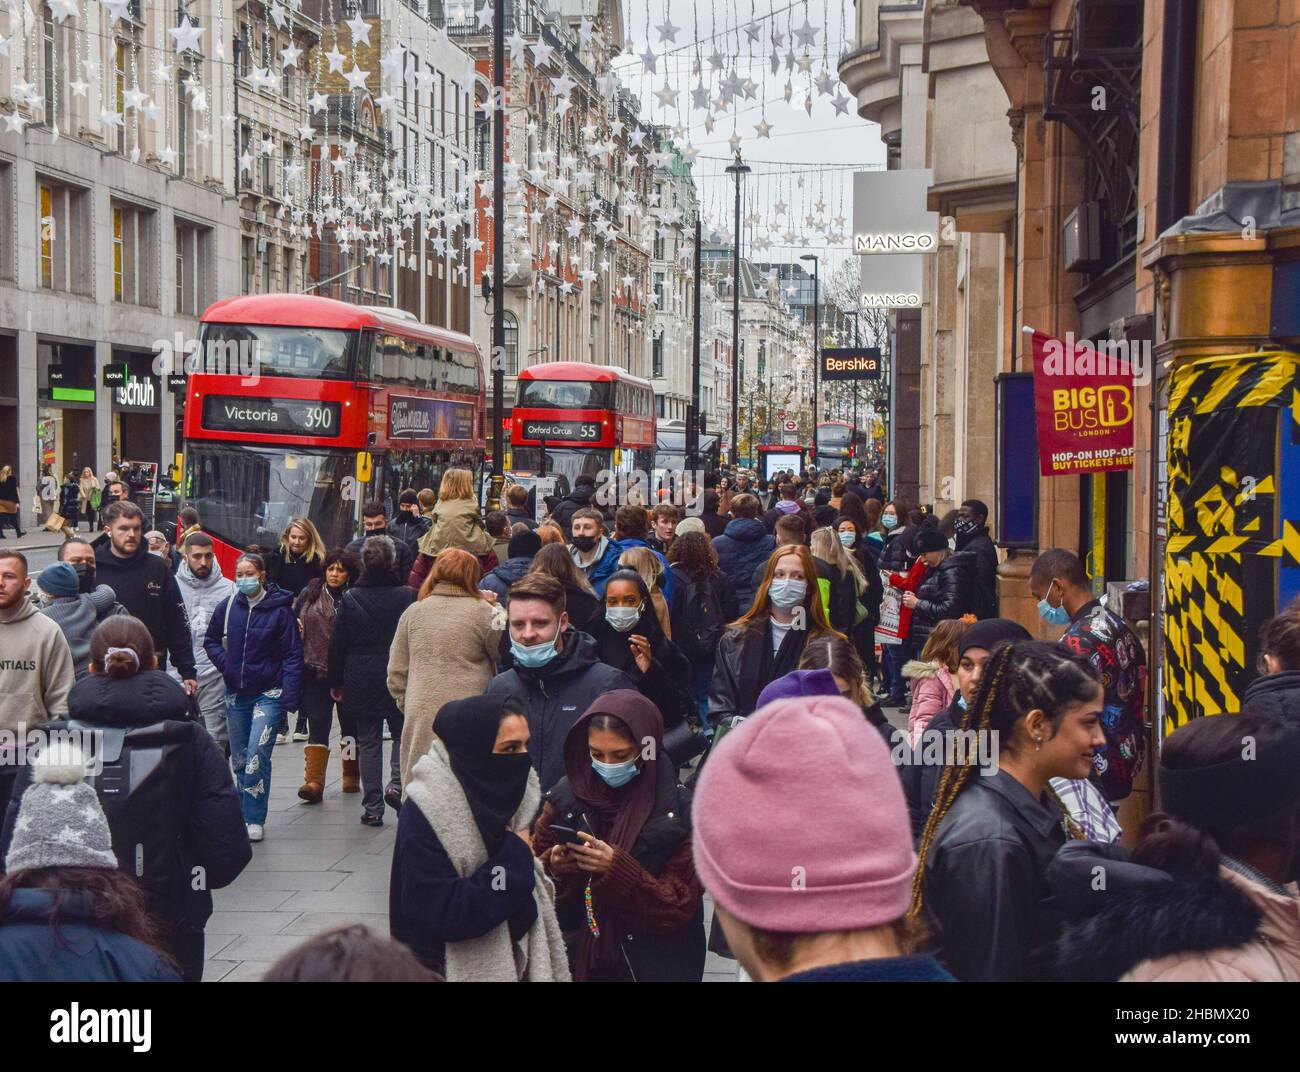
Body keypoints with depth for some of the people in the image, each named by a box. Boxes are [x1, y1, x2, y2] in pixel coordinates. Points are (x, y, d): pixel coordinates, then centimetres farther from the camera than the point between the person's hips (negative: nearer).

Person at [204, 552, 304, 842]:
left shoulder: (279, 609, -8)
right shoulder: (228, 606, 2)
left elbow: (292, 655, -8)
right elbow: (211, 639, 16)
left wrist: (291, 696, -14)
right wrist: (224, 664, -2)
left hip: (269, 694, -4)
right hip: (236, 693, 4)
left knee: (257, 756, -13)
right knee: (239, 758, 12)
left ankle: (254, 819, -5)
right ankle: (243, 814, 26)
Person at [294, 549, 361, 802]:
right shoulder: (310, 593, 5)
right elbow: (293, 617, 19)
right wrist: (296, 626, -1)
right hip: (316, 672, 1)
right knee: (317, 727, -5)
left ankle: (352, 777, 28)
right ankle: (314, 781, -11)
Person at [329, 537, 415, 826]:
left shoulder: (350, 599, -3)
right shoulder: (408, 596, -6)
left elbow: (337, 644, 1)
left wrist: (336, 682, 11)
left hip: (361, 681, 1)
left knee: (368, 743, 7)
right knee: (403, 735, 14)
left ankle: (372, 807, 8)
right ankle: (397, 784, -8)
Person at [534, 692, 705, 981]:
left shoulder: (680, 810, -12)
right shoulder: (566, 796, -4)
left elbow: (679, 907, -14)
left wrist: (618, 870, -28)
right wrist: (553, 868, -17)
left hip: (653, 968, -2)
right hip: (577, 958, 3)